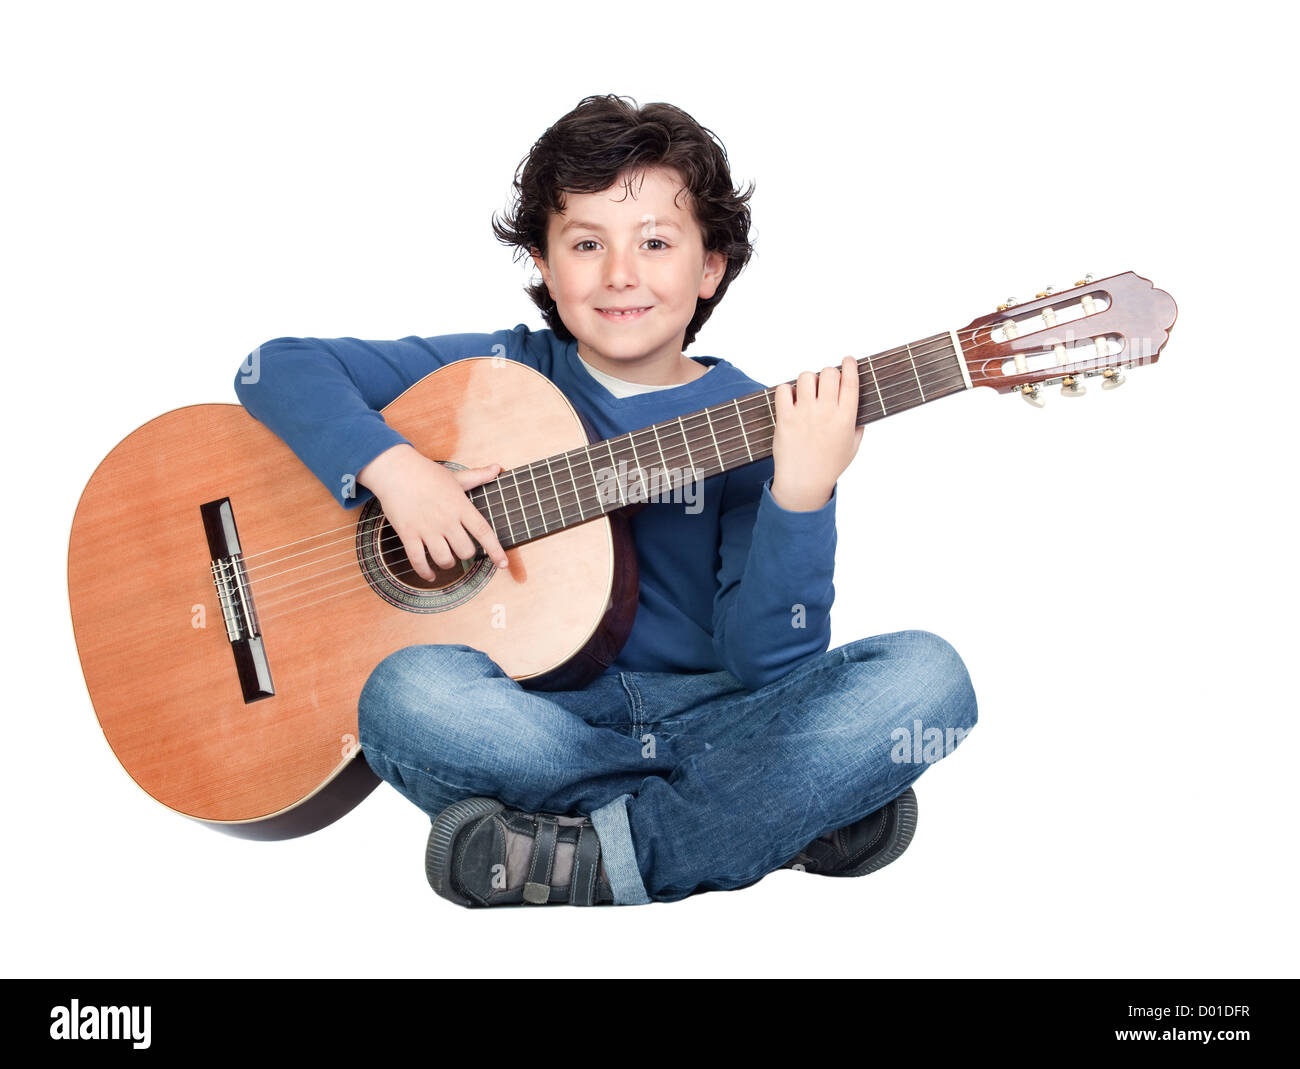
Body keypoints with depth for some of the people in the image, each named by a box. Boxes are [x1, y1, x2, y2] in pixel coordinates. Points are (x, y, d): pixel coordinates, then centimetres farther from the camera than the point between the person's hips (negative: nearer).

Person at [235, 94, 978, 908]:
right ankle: (786, 814, -18)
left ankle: (598, 859, -25)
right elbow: (279, 366, 2)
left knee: (925, 676, -22)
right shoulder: (497, 376, 4)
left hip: (706, 716, 0)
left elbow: (769, 666, -11)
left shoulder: (756, 426, 0)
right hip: (534, 718, 1)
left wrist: (802, 494, -27)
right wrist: (391, 465, -14)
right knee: (407, 691, -32)